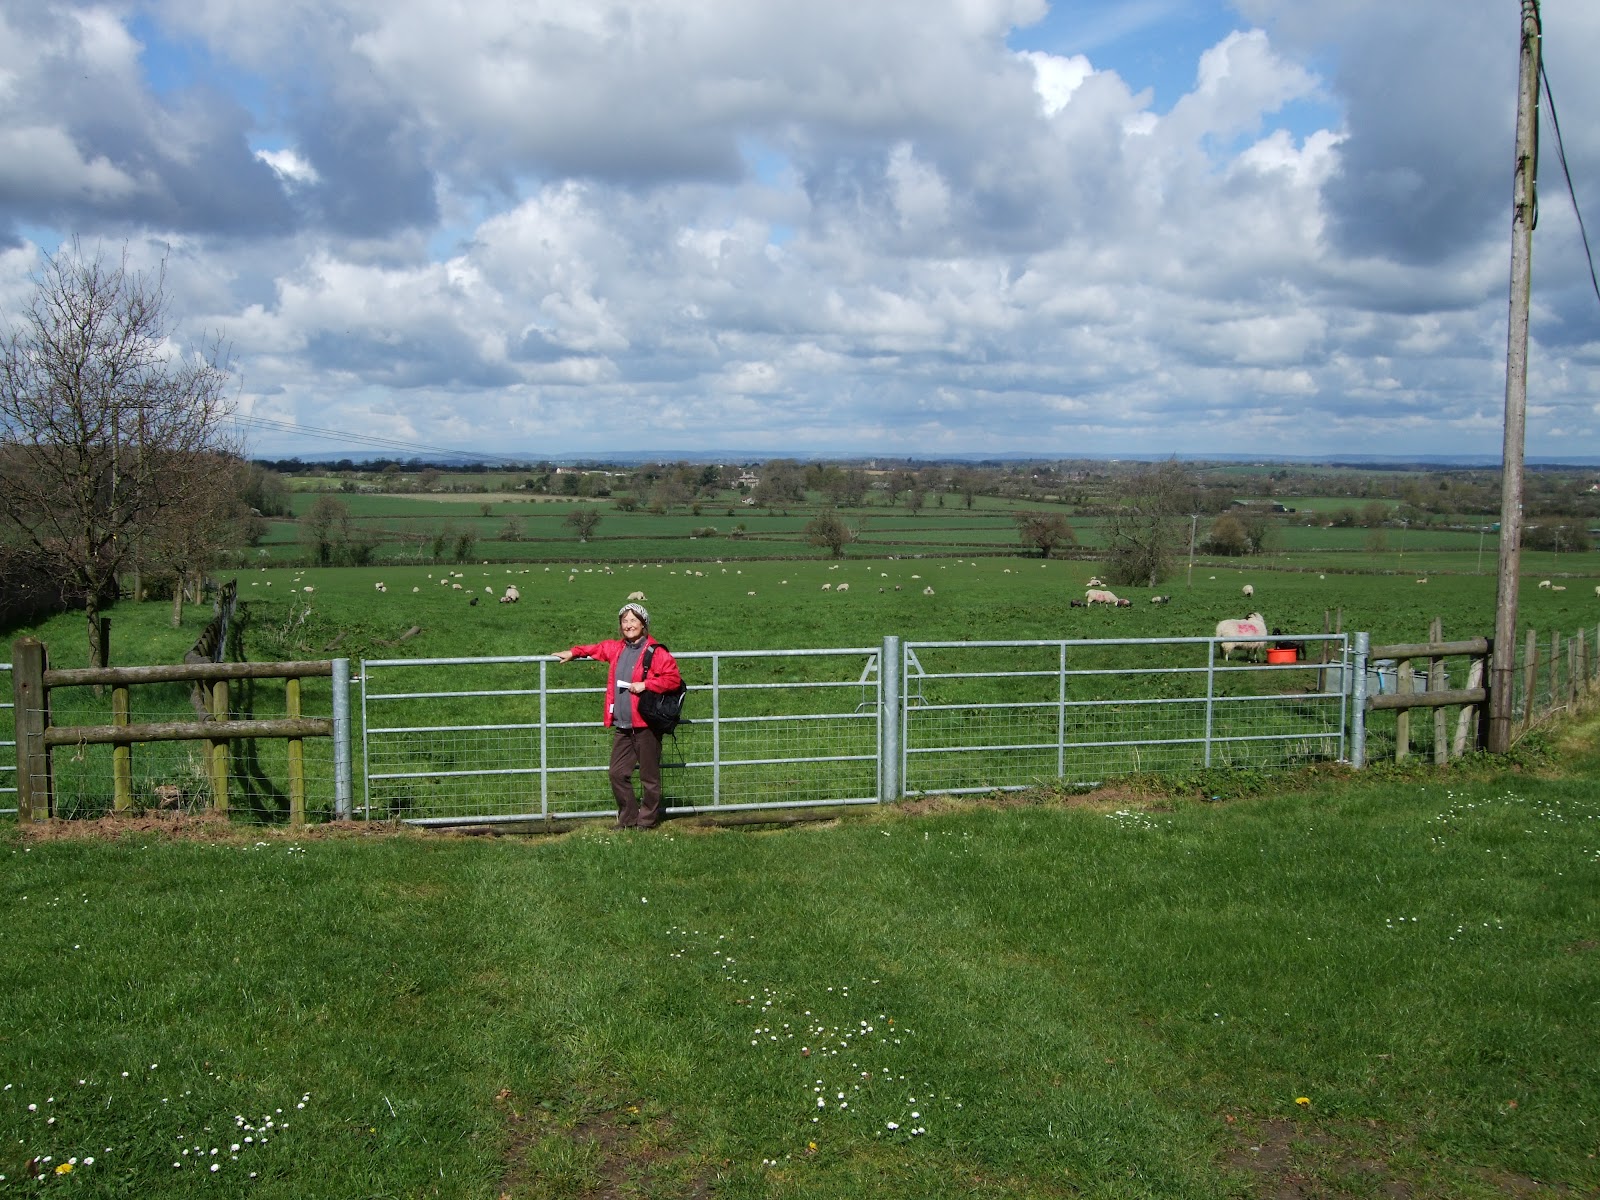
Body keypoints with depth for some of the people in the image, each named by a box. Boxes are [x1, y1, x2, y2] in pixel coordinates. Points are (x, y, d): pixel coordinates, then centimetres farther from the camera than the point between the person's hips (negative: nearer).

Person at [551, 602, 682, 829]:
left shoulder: (656, 652, -8)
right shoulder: (616, 648, 13)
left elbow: (673, 678, -13)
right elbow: (598, 648, 35)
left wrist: (645, 684, -17)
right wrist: (573, 653, 36)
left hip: (645, 725, -6)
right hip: (621, 725, 6)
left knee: (649, 776, 2)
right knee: (618, 773, 6)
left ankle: (648, 819, 16)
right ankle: (628, 818, 19)